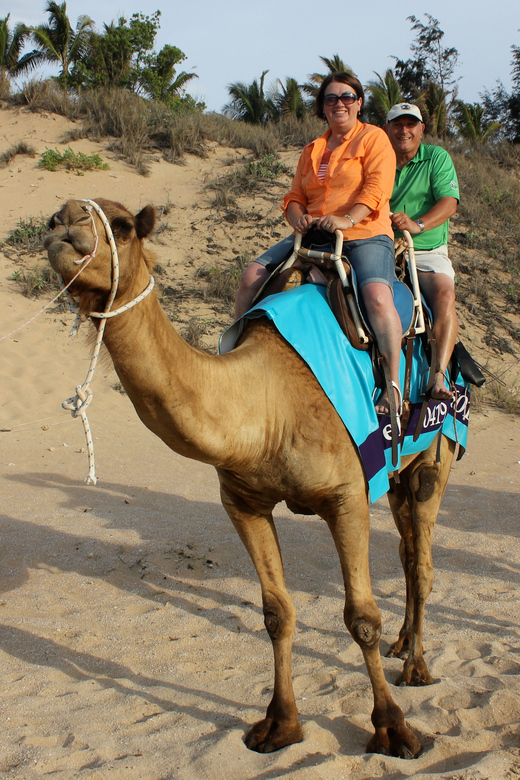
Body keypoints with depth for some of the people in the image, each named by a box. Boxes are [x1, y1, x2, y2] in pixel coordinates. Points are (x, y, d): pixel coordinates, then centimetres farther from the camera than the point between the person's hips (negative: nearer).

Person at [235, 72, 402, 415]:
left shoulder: (374, 137, 6)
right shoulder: (312, 150, 24)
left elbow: (377, 187, -8)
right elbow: (295, 197, 18)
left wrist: (347, 219, -23)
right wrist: (297, 217, -6)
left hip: (365, 235, -5)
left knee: (377, 297, -33)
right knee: (253, 276, -11)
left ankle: (395, 381, -24)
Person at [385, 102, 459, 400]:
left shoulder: (437, 158, 6)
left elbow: (449, 202, -6)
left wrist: (418, 225, -24)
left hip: (428, 252, -2)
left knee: (445, 294, -30)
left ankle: (439, 376, -33)